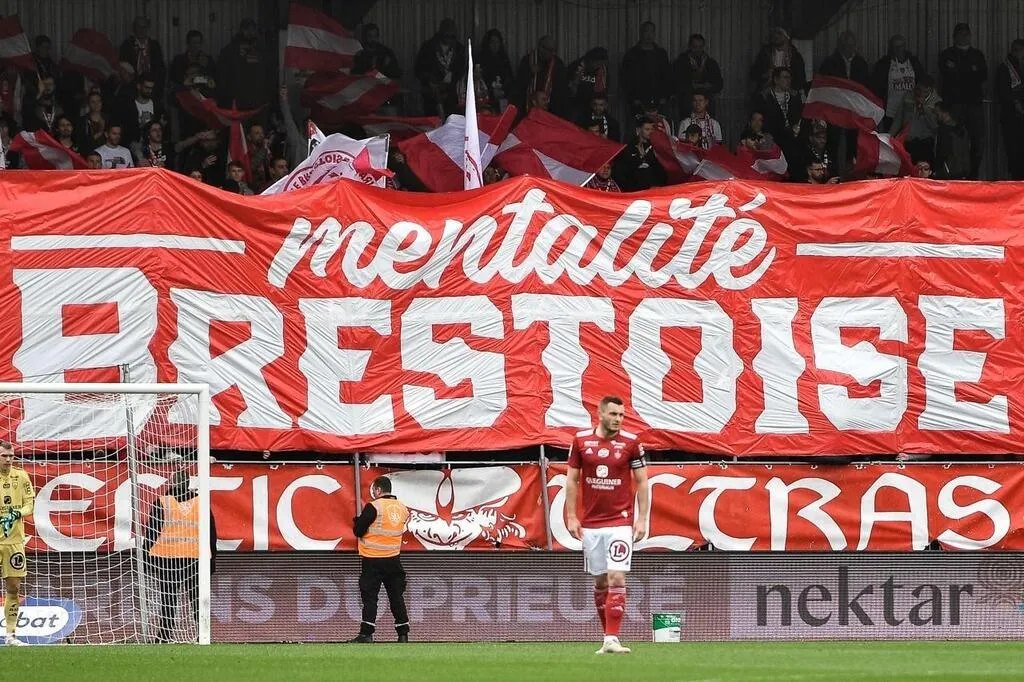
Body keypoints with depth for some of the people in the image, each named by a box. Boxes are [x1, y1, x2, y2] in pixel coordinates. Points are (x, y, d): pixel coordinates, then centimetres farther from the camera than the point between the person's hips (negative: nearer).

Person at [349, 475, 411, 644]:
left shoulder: (373, 507, -14)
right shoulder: (402, 508, 5)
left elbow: (358, 530, -13)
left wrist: (357, 521, 10)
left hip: (373, 561, -5)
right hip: (394, 559, 5)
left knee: (369, 597, -3)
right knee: (396, 597, 11)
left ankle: (366, 634, -9)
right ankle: (403, 634, 12)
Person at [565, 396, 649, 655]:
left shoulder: (631, 442, -2)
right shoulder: (581, 440, 3)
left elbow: (642, 482, 3)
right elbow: (572, 480, 8)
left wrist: (642, 519, -4)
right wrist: (571, 517, 2)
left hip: (620, 521, -3)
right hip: (590, 524, 3)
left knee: (617, 579, -13)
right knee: (600, 582, 8)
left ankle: (611, 639, -16)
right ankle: (608, 637, 17)